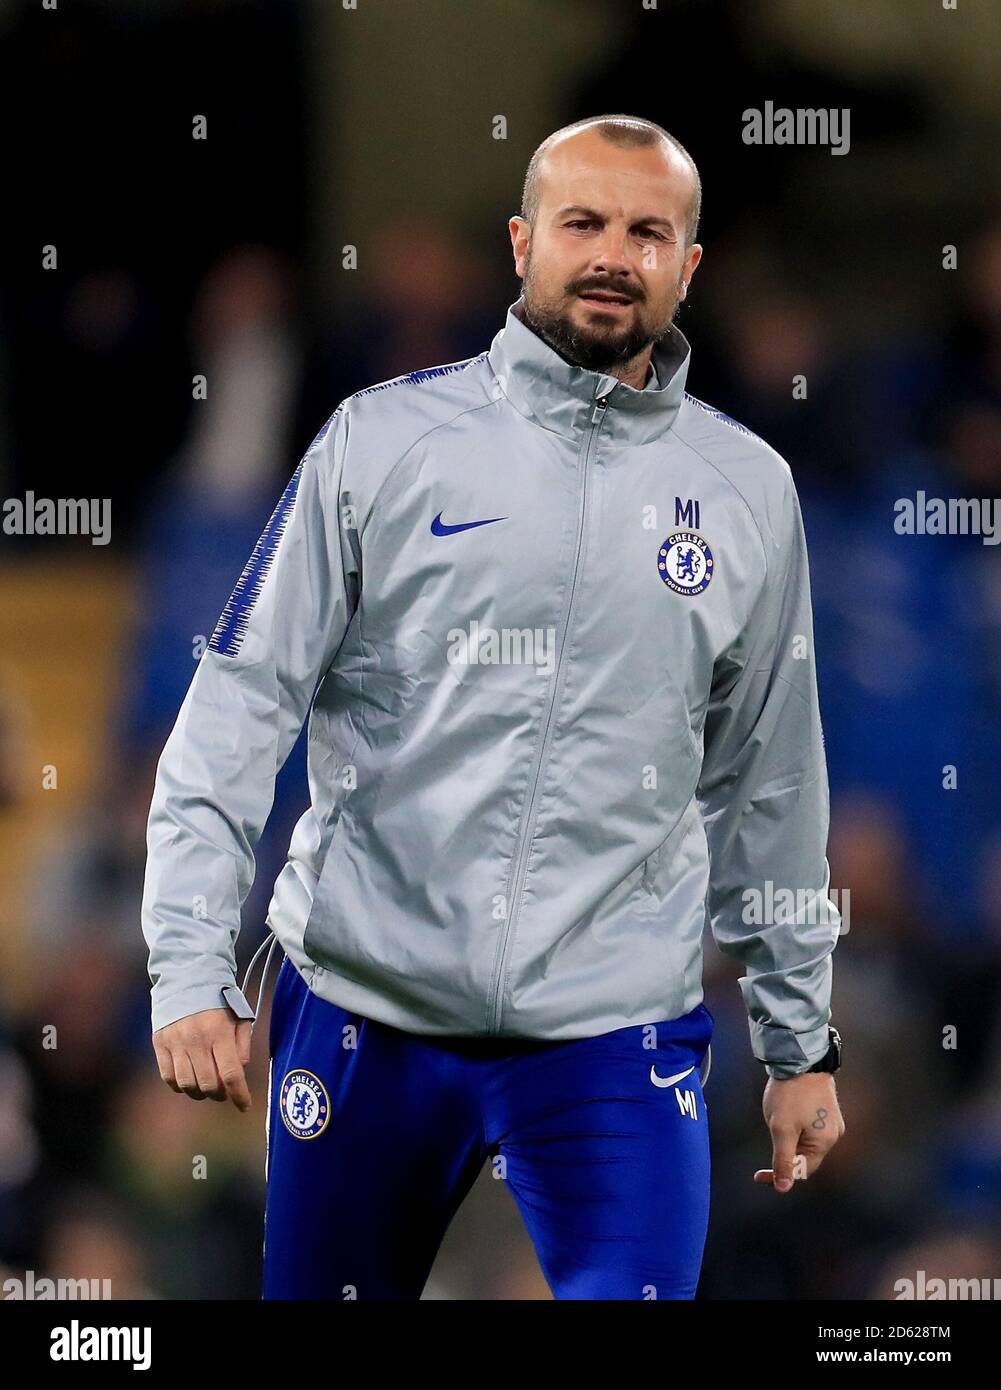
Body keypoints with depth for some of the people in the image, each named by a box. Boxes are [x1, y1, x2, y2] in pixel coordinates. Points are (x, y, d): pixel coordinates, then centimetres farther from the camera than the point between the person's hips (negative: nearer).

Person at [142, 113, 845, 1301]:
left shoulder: (748, 490, 7)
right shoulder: (385, 438, 0)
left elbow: (769, 786, 16)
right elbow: (240, 704, -2)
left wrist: (800, 1039, 18)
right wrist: (192, 970, -11)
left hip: (615, 1034, 1)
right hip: (364, 1010, -1)